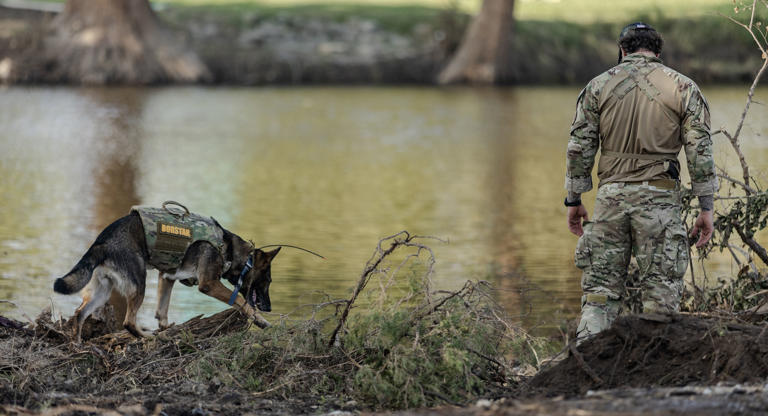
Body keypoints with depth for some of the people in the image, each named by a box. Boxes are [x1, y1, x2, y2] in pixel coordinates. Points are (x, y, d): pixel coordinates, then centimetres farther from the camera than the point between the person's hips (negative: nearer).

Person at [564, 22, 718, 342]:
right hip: (659, 196, -1)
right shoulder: (683, 88, 3)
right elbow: (700, 150, -1)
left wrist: (574, 200, 11)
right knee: (661, 291, 4)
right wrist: (706, 208, 1)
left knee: (599, 288, 6)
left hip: (611, 195, 2)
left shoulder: (598, 86, 6)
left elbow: (579, 147, 4)